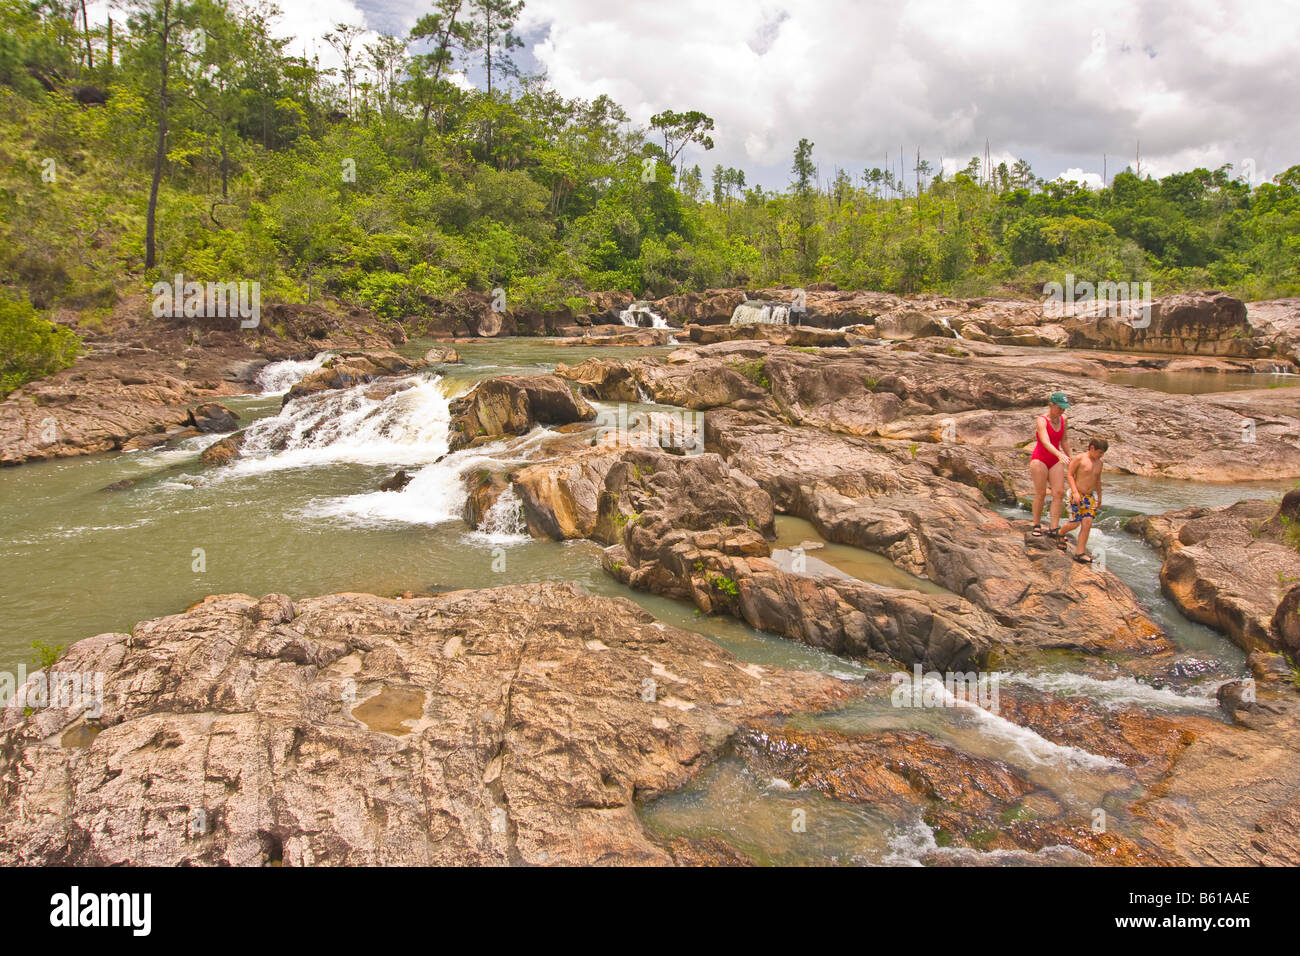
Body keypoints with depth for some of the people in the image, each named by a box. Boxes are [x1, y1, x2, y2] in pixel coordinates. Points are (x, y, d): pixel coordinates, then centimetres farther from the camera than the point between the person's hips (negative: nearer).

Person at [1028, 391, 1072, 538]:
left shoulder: (1063, 419, 4)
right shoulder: (1042, 421, -16)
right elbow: (1045, 442, -31)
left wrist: (1069, 459, 19)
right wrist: (1060, 455, -46)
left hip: (1056, 461, 5)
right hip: (1040, 459, -5)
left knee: (1059, 493, -7)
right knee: (1040, 493, -5)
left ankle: (1053, 529, -8)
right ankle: (1037, 525, 12)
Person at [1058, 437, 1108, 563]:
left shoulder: (1099, 463, 10)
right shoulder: (1079, 459, -9)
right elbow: (1069, 475, -8)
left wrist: (1099, 496, 27)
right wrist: (1075, 492, -17)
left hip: (1090, 496, 5)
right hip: (1077, 495, -5)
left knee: (1087, 523, -8)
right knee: (1075, 523, -8)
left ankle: (1080, 552, -6)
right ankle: (1061, 533, 26)